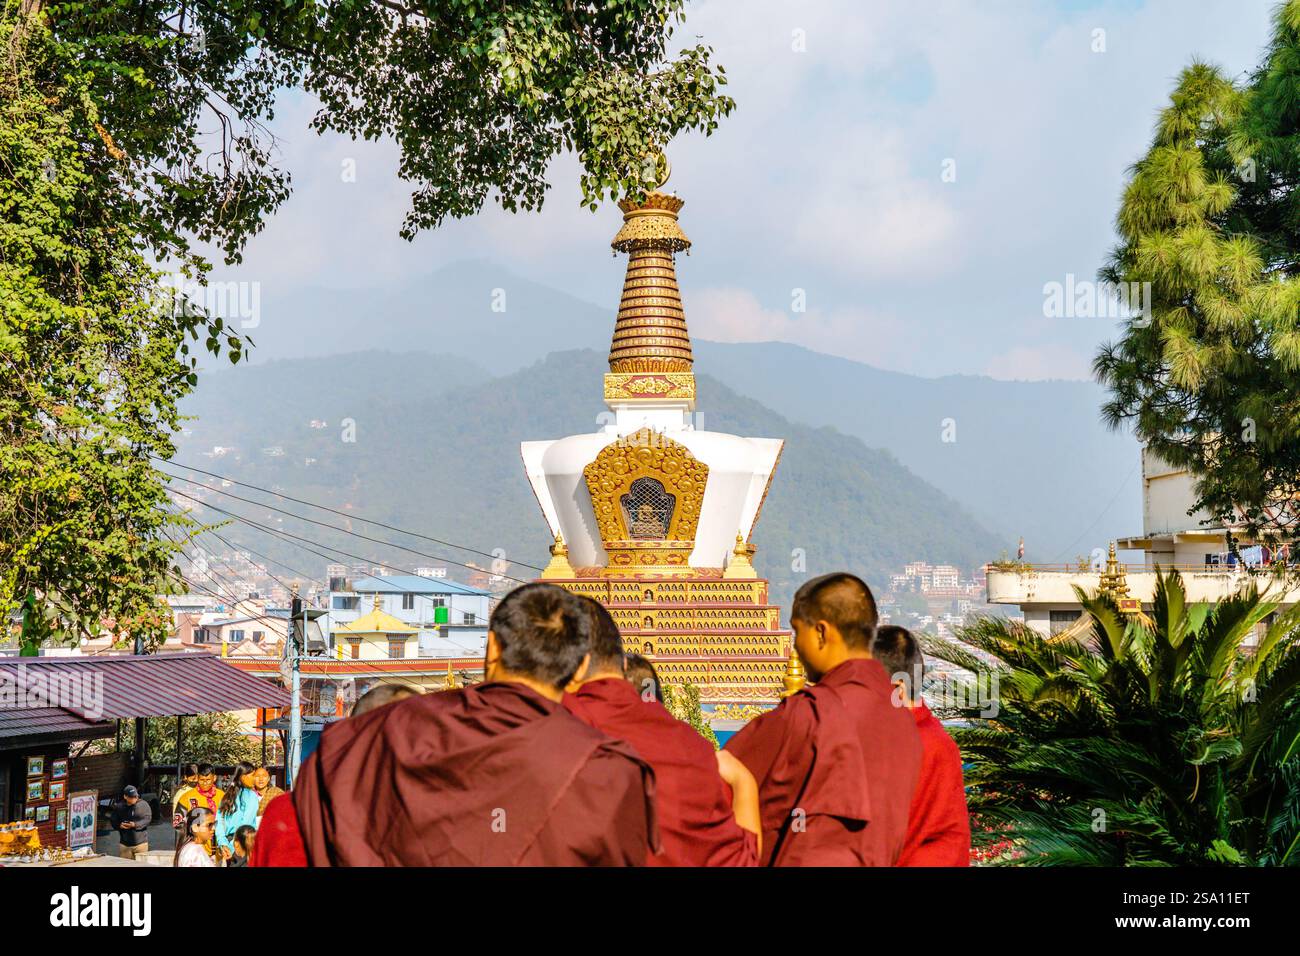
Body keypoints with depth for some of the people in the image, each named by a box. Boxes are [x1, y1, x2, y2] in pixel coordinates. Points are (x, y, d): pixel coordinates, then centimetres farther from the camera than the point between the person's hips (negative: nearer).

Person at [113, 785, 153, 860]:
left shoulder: (143, 804, 1)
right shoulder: (119, 807, 6)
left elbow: (148, 818, -7)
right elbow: (114, 822, 10)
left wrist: (135, 824, -20)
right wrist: (120, 825, -12)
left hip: (141, 843, -1)